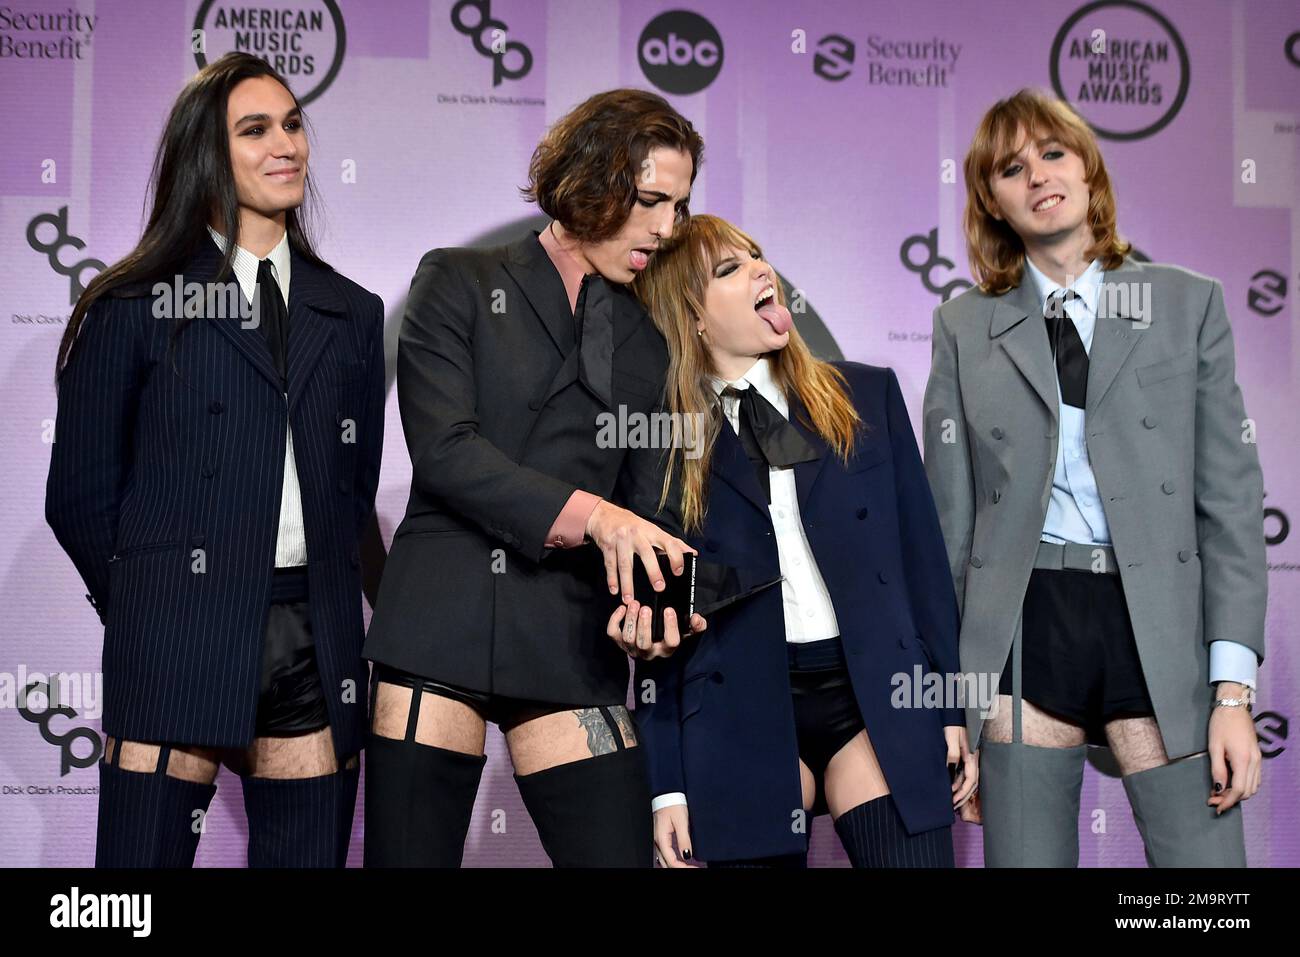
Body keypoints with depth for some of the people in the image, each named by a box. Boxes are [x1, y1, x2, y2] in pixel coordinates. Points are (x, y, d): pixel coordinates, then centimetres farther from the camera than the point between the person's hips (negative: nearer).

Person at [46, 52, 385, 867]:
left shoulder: (351, 312, 13)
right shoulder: (135, 305, 2)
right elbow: (81, 493, 3)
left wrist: (319, 605, 8)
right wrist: (148, 608, 4)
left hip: (315, 648, 4)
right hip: (177, 648, -3)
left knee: (310, 852, 7)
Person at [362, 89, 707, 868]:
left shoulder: (650, 340, 16)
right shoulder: (460, 284, 5)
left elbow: (648, 497, 11)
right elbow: (442, 451, -8)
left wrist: (660, 597, -10)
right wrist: (588, 514, -19)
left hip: (570, 647, 3)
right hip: (442, 623, -3)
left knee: (622, 852, -4)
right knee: (409, 852, 1)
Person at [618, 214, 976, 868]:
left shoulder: (867, 396, 7)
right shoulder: (661, 445, 2)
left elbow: (921, 555, 9)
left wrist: (948, 709, 5)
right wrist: (668, 786, 1)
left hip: (880, 696, 1)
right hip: (739, 714, -1)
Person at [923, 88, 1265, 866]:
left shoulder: (1187, 304, 7)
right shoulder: (966, 327, 8)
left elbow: (1232, 497, 3)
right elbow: (949, 518, 7)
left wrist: (1233, 690, -5)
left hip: (1158, 631, 0)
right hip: (1024, 629, 1)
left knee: (1204, 855, -3)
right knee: (1025, 854, 3)